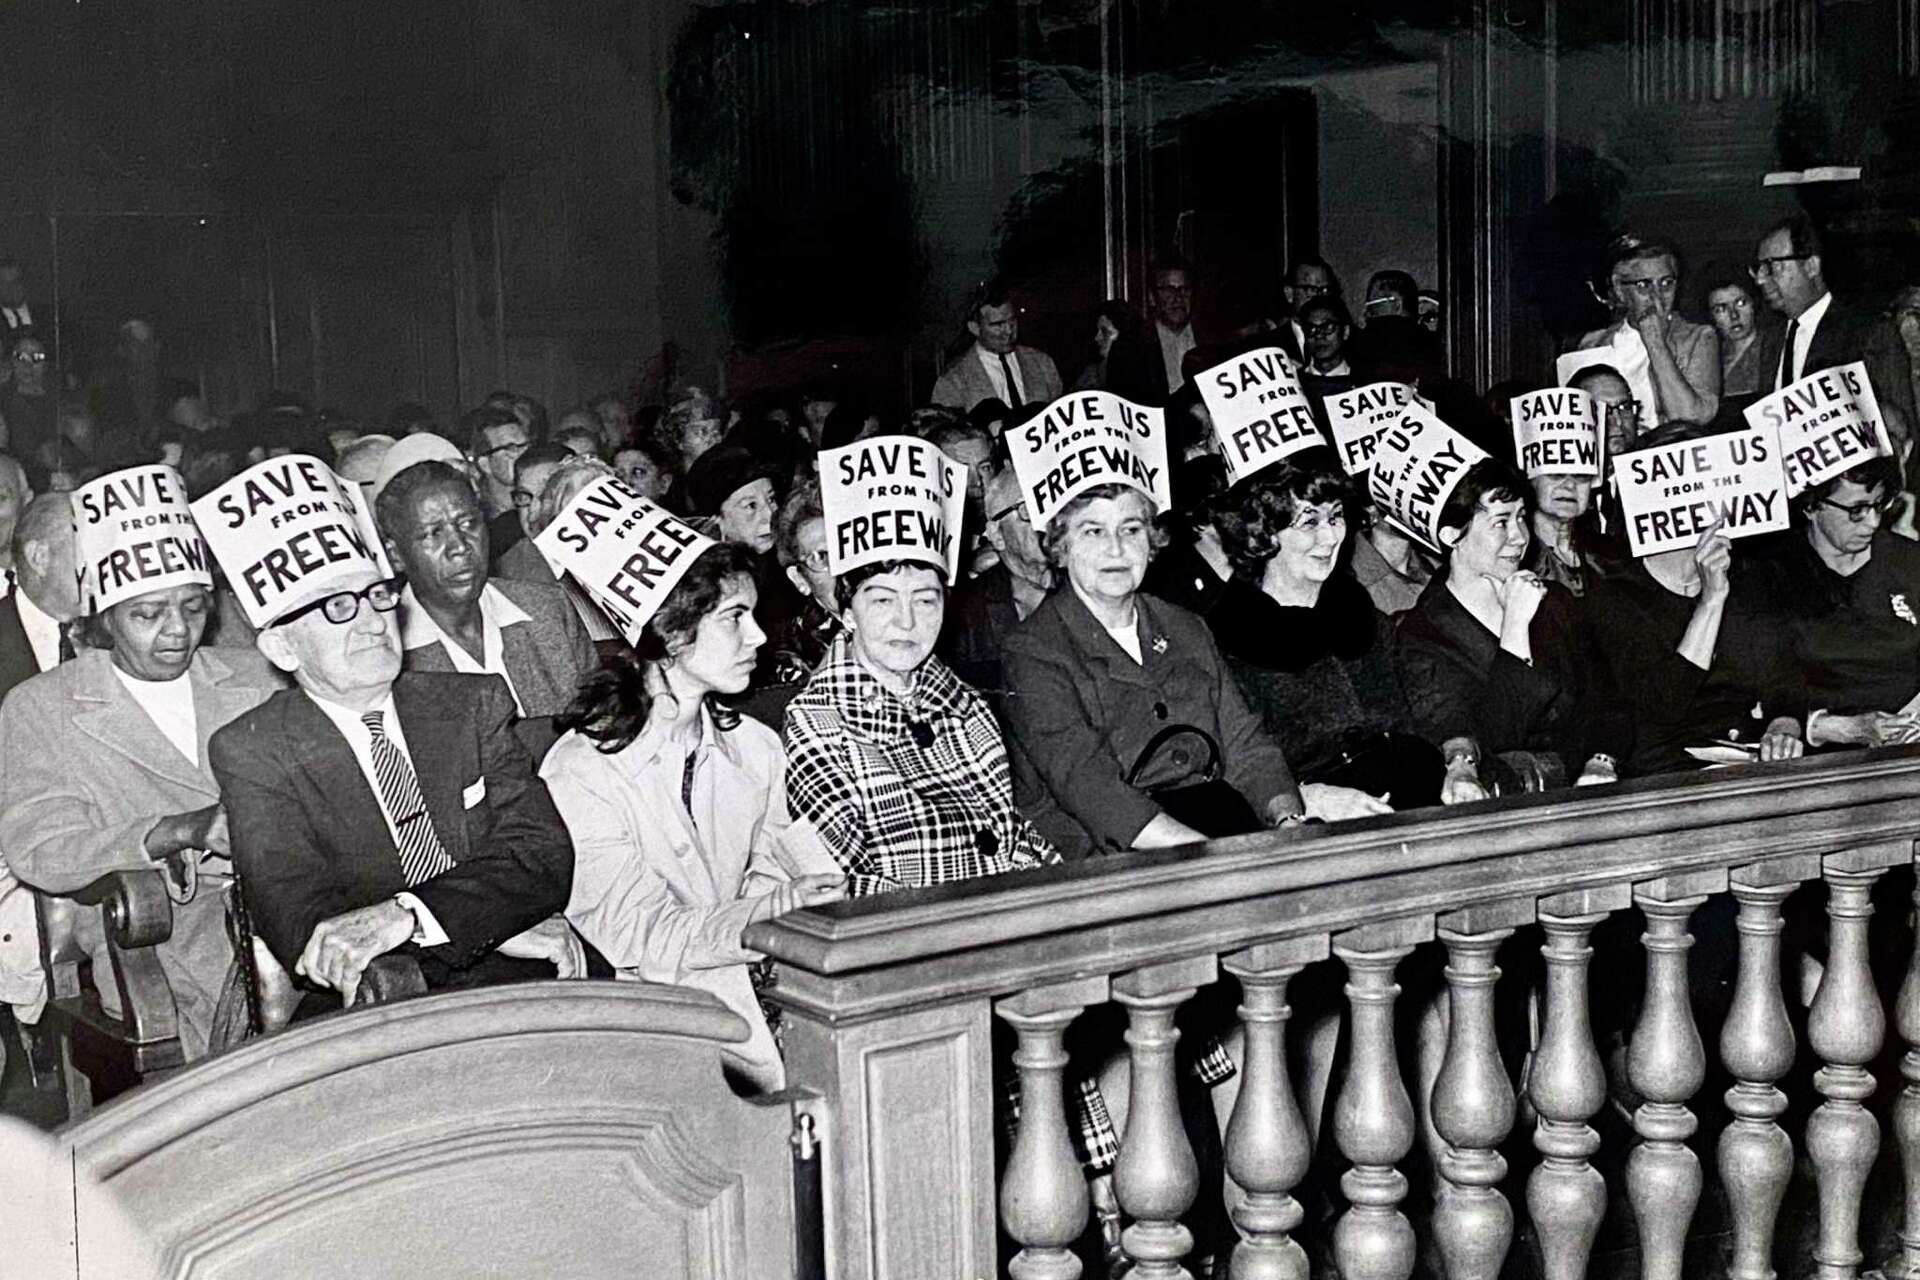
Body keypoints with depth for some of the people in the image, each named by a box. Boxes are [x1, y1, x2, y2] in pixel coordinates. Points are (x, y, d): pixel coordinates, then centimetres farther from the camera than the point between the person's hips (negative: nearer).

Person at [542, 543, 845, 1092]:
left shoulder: (756, 748, 12)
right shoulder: (581, 769, -8)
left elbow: (764, 881, 11)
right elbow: (638, 934, -16)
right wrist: (773, 909, -29)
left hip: (752, 979, 6)